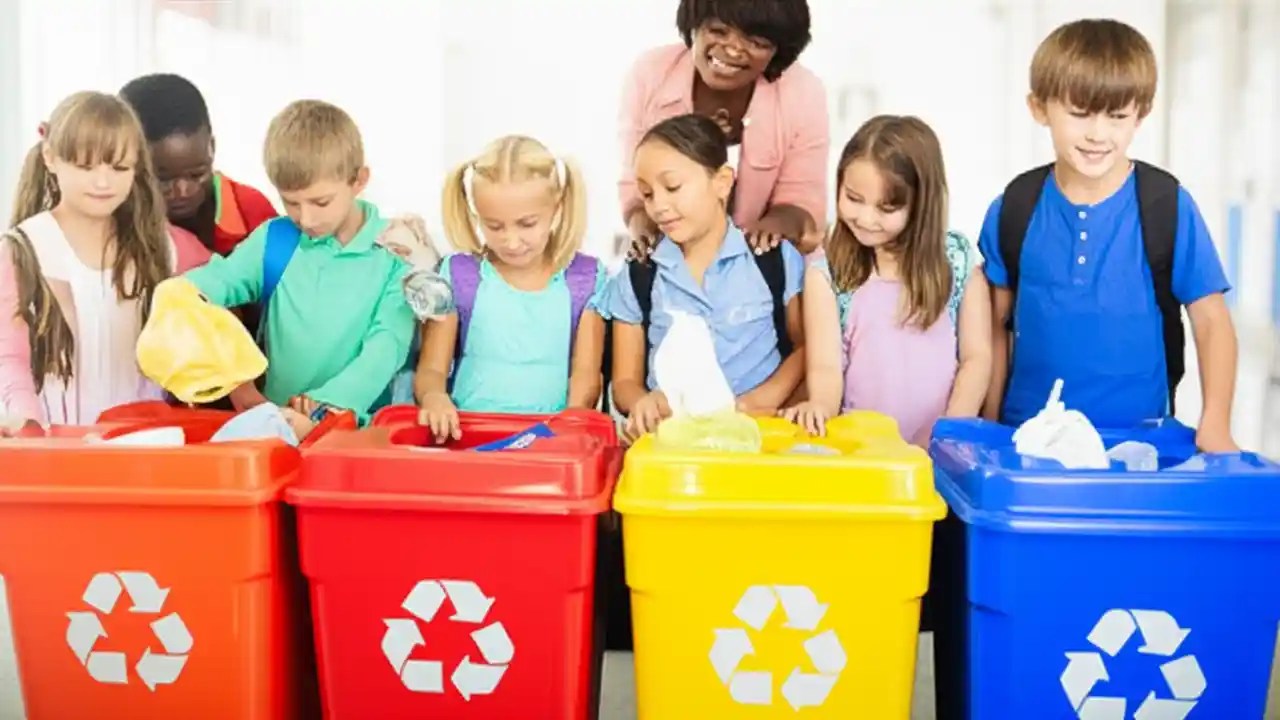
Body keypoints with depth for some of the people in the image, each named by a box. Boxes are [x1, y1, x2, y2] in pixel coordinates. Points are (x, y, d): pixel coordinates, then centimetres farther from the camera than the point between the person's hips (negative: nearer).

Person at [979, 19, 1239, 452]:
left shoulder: (1169, 206, -7)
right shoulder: (1014, 208, -2)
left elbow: (1211, 320, -3)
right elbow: (998, 324, 5)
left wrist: (1215, 424, -13)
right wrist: (988, 426, 4)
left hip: (1138, 435, -1)